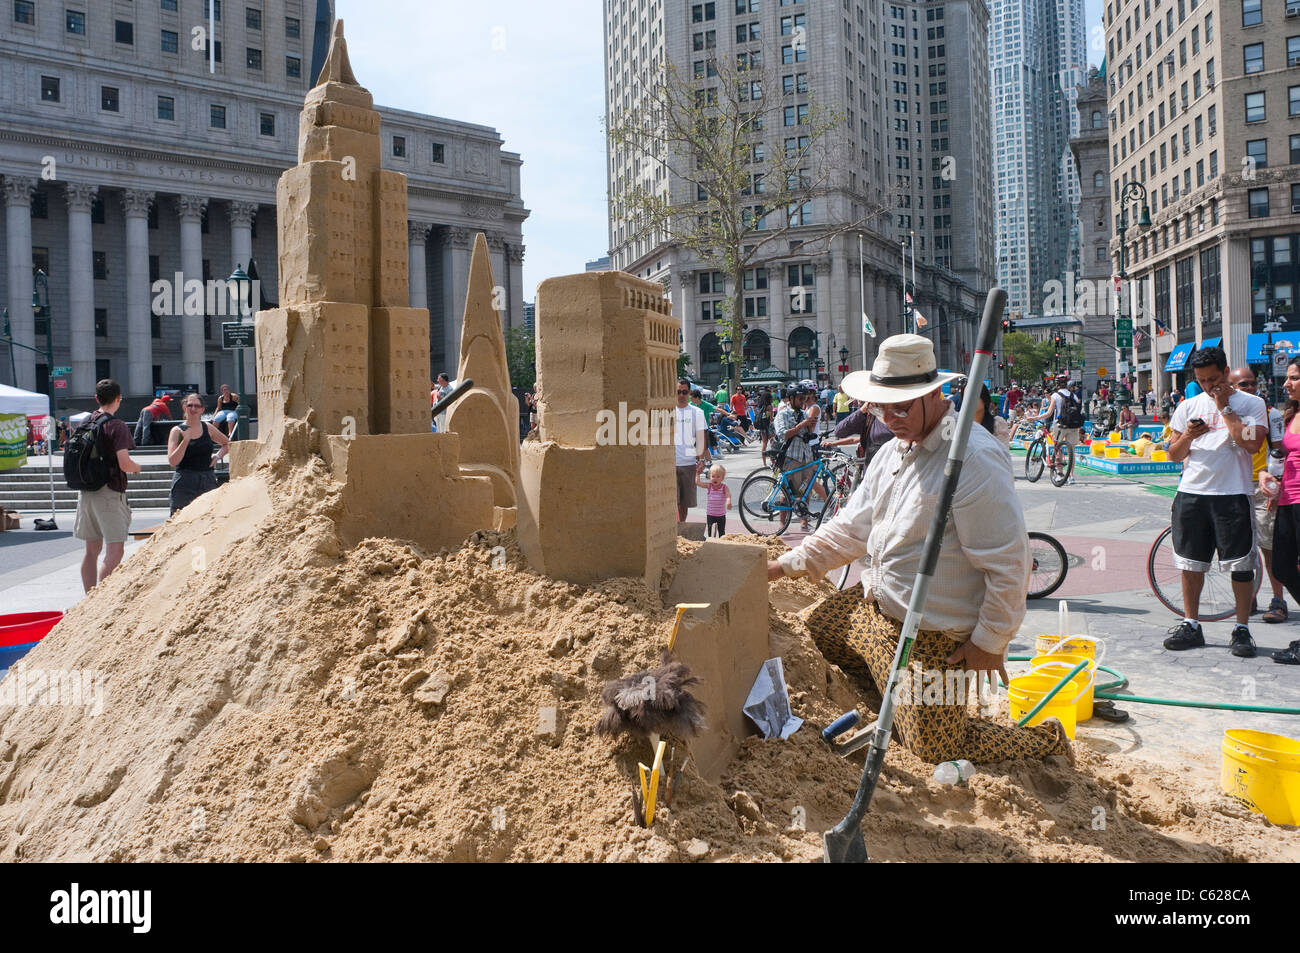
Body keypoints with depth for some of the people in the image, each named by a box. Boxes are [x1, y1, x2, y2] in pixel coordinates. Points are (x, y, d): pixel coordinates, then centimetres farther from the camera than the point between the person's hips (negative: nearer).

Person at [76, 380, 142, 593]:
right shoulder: (117, 427, -12)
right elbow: (124, 464, -19)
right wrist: (137, 467, 1)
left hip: (86, 492, 8)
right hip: (109, 492, -8)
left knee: (91, 550, 14)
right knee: (115, 551, -8)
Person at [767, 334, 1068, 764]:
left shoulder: (975, 458, -24)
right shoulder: (892, 452, 6)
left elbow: (1009, 563, -23)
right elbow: (851, 527, 14)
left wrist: (990, 643, -18)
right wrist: (786, 564, 7)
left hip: (932, 634, -9)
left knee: (935, 749, -1)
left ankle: (1045, 740, 24)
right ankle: (902, 704, 29)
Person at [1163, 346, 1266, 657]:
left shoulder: (1251, 403, 2)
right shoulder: (1188, 406, 12)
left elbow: (1252, 443, -15)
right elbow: (1174, 455, 13)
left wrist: (1224, 408, -9)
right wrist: (1187, 437, -8)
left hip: (1233, 494, -3)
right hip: (1191, 493, 3)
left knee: (1241, 564, 0)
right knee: (1190, 563, 7)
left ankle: (1242, 629, 10)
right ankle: (1190, 625, 18)